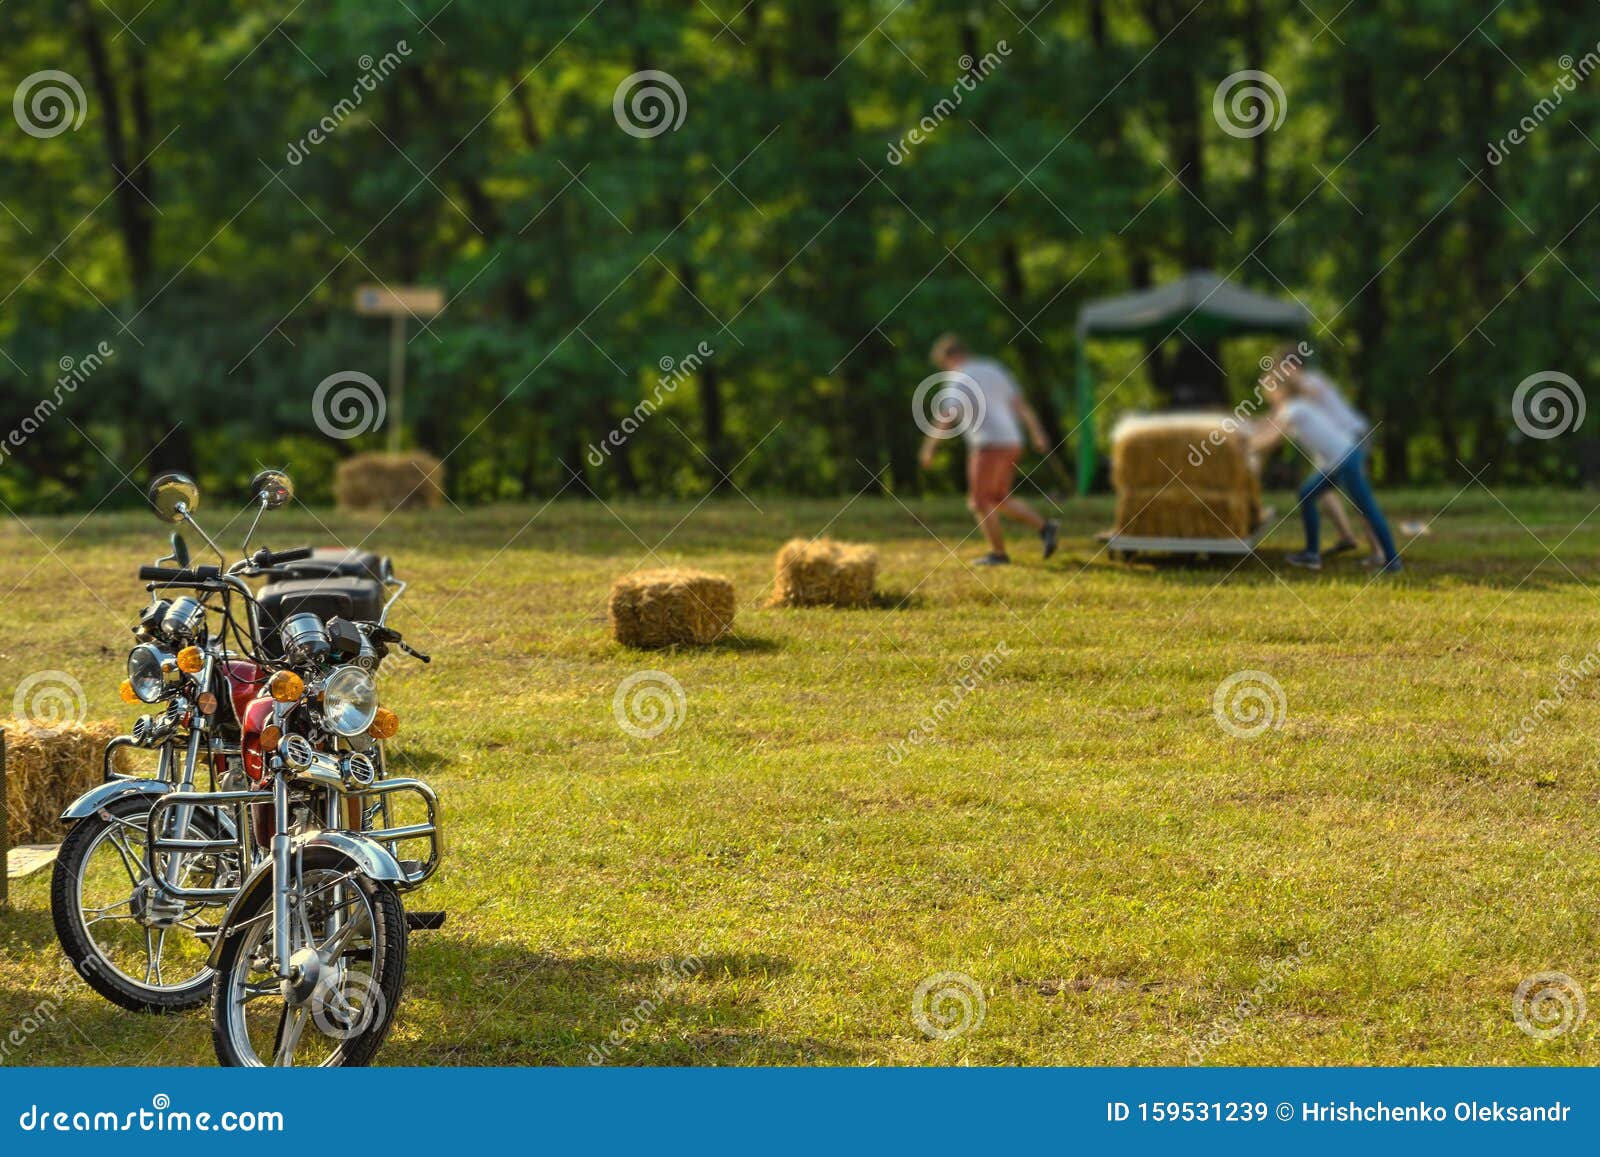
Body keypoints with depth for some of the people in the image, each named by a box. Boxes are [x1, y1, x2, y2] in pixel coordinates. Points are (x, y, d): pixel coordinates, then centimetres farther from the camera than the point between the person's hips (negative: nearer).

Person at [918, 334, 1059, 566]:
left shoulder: (959, 380, -7)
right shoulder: (992, 370, 16)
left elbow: (946, 418, -15)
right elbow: (1020, 404, 17)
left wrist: (928, 448, -8)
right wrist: (1038, 434, 19)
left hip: (988, 445, -8)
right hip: (1011, 443, 8)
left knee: (980, 502, 3)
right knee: (999, 500, 17)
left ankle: (998, 553, 3)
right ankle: (1045, 527, 4)